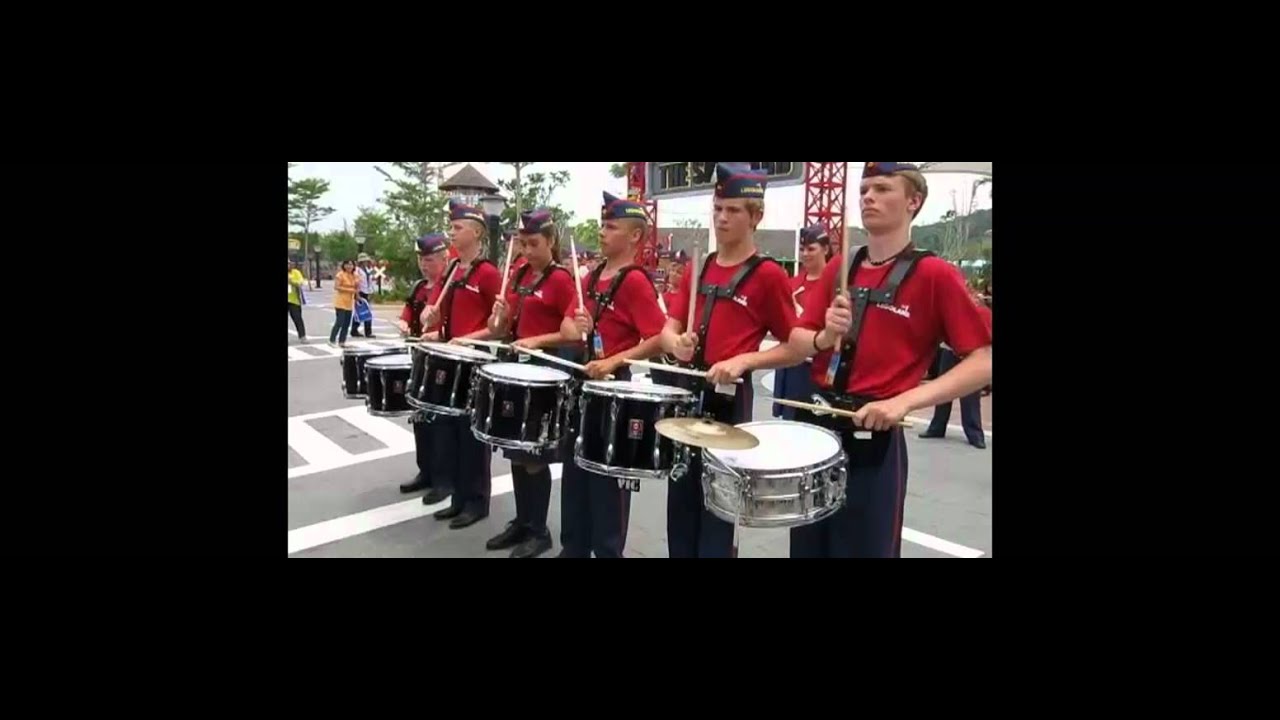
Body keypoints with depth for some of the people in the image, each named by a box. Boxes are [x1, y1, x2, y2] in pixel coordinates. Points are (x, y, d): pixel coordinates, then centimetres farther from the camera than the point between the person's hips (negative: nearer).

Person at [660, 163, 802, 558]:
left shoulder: (768, 275, -8)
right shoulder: (697, 269, 10)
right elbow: (668, 329, 9)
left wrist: (743, 361, -22)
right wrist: (677, 342, -14)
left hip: (729, 398, -6)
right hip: (685, 392, 6)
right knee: (681, 501, 16)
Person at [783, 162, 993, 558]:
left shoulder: (935, 275, -9)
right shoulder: (837, 269, 7)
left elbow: (983, 362, -13)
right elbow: (797, 341, 8)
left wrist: (904, 401, -25)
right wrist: (824, 337, -15)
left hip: (874, 436, -5)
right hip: (815, 421, 6)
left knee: (864, 548, 7)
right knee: (807, 546, 19)